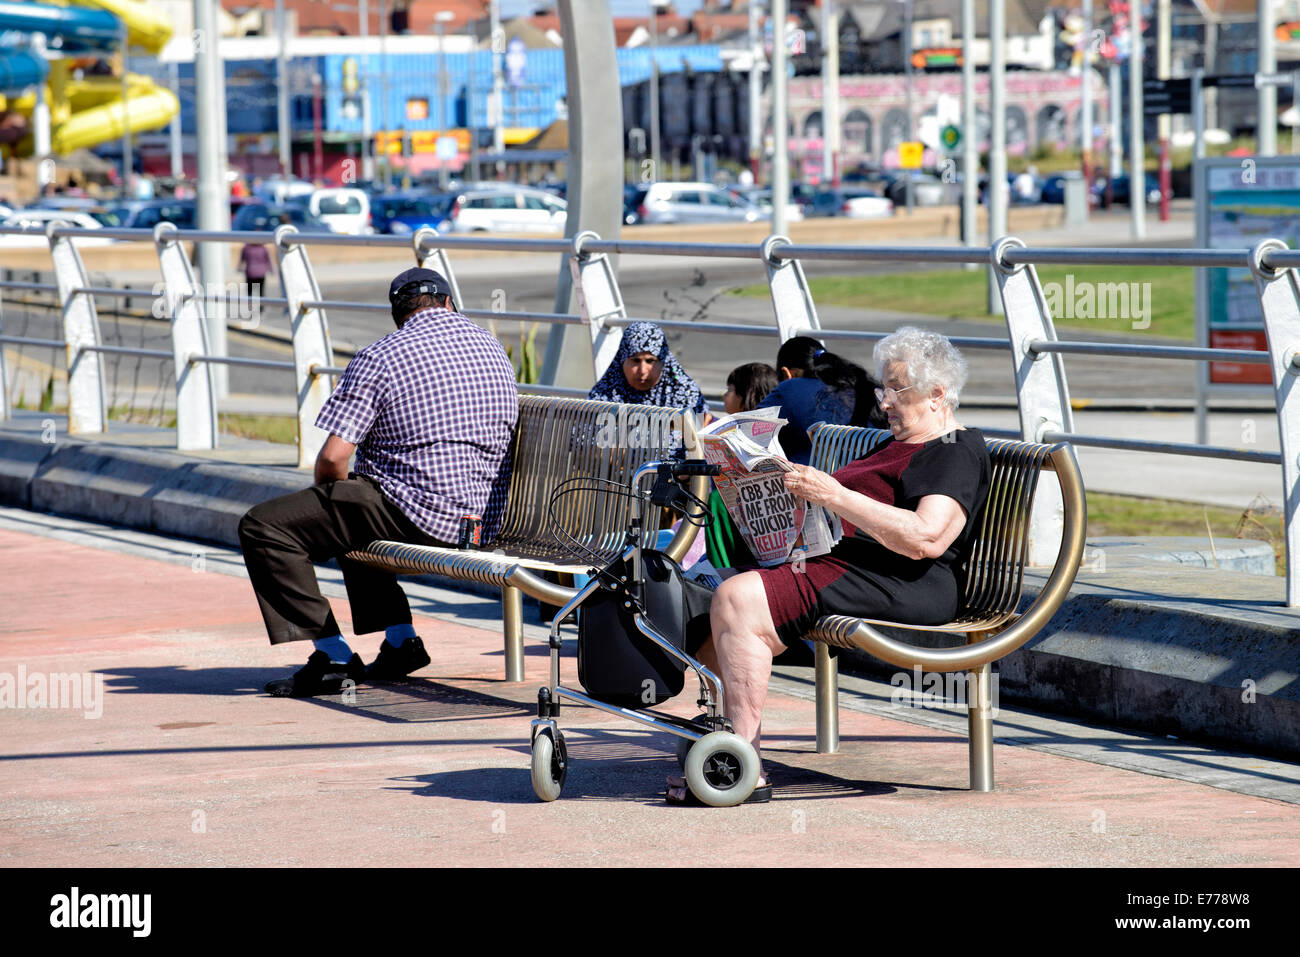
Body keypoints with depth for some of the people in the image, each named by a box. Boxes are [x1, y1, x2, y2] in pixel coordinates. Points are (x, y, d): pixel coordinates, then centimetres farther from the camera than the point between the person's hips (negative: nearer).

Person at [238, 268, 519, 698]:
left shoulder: (379, 358, -8)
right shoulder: (493, 348, 13)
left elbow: (333, 458, -14)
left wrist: (326, 496, 11)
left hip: (417, 516, -8)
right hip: (486, 519, 8)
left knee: (263, 526, -4)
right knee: (353, 520, 34)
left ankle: (334, 657, -8)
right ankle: (400, 641, 25)